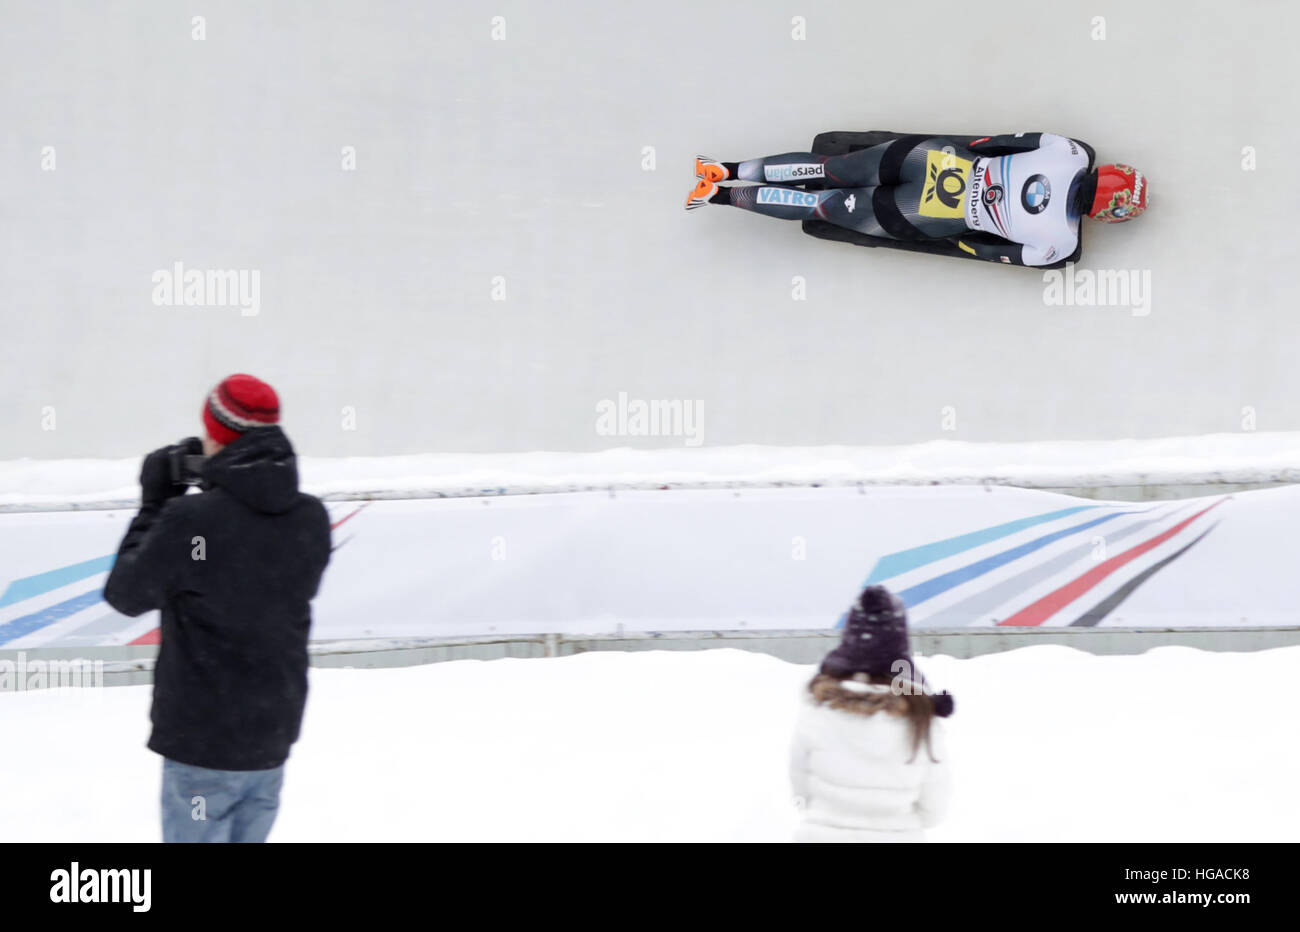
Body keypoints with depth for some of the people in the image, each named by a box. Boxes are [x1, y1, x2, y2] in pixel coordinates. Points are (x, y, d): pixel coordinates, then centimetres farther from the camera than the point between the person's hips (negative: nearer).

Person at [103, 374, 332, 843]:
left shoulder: (190, 520, -22)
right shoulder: (311, 519, -5)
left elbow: (126, 595, -8)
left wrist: (153, 504, 2)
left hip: (201, 743, -5)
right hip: (272, 741, 6)